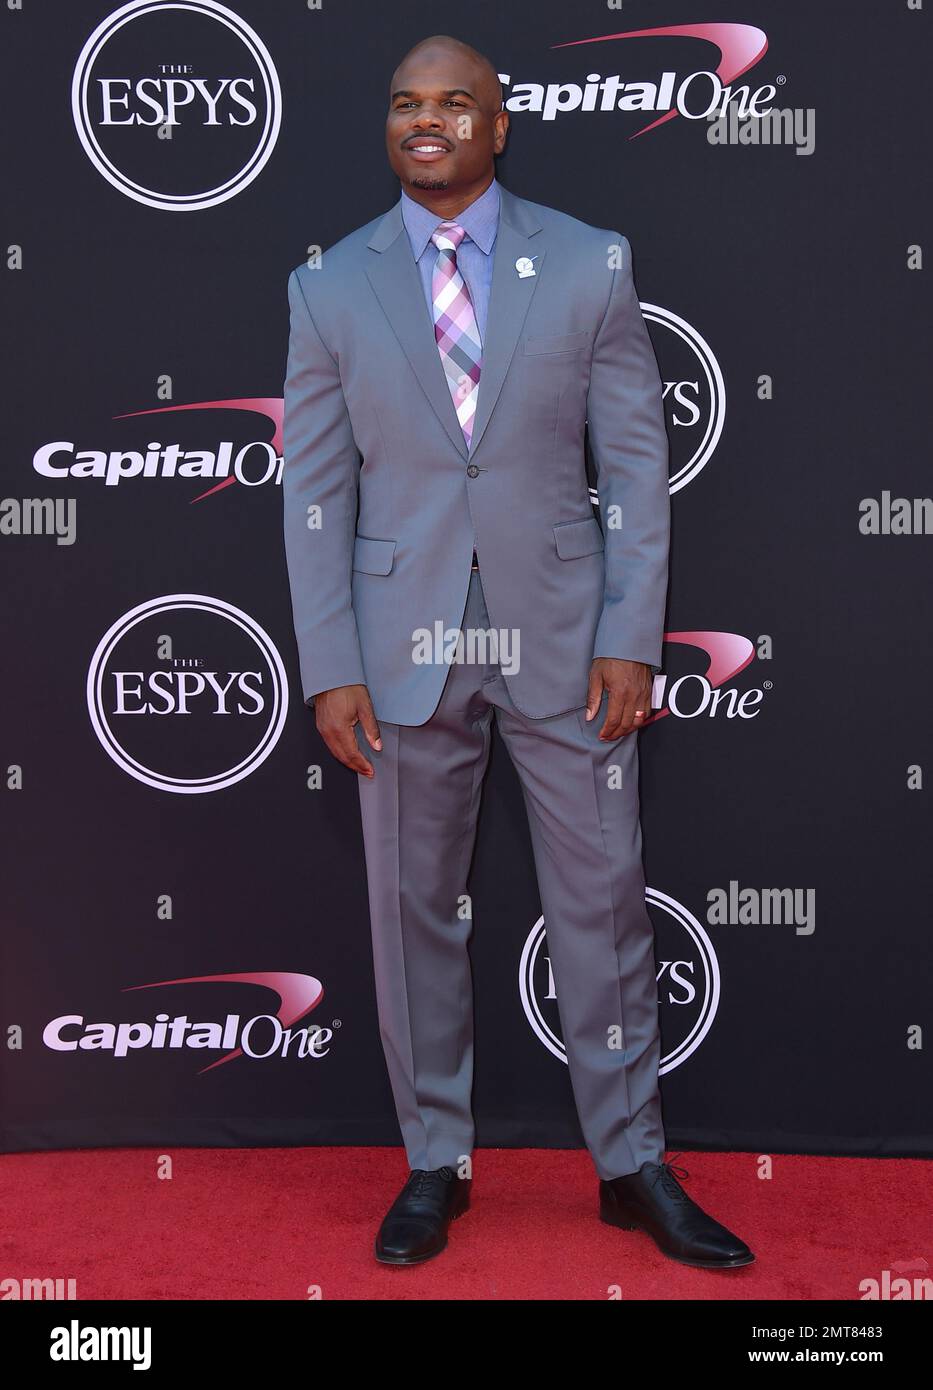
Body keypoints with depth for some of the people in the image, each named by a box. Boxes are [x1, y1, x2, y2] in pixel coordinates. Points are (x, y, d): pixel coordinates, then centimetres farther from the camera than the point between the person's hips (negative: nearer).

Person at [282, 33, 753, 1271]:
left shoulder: (591, 264, 1)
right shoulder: (330, 286, 3)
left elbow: (636, 462, 1)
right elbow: (315, 490, 3)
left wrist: (631, 639, -7)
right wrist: (330, 668, -4)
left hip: (562, 636, 0)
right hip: (405, 646, 1)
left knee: (604, 902, 6)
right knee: (414, 911, 9)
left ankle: (634, 1166, 23)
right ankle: (435, 1164, 26)